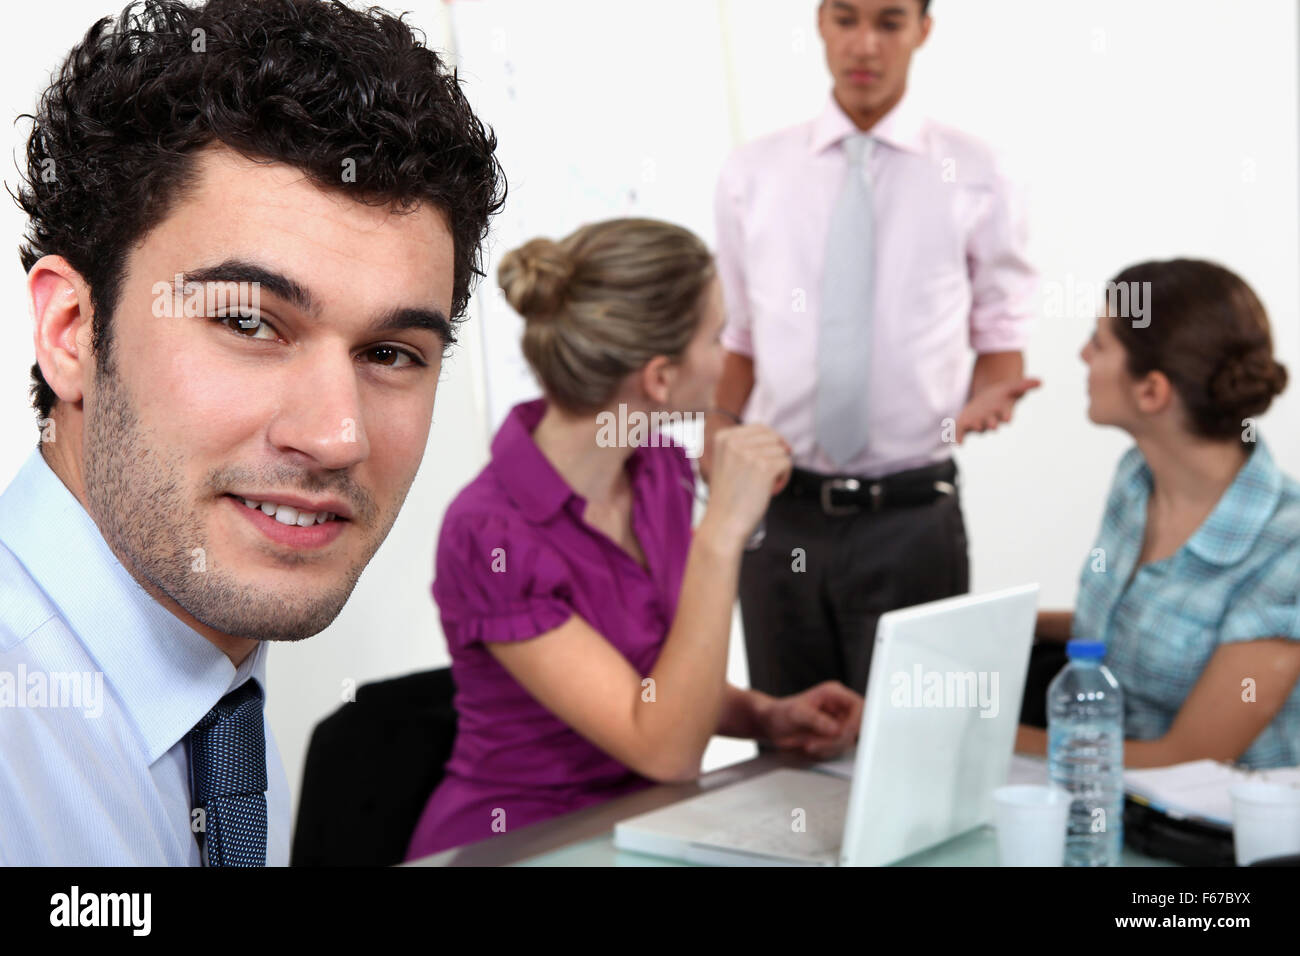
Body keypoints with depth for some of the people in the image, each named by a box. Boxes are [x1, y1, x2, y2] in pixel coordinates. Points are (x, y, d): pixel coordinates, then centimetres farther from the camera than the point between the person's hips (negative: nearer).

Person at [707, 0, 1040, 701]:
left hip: (912, 518, -2)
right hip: (779, 514, 2)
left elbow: (1000, 338, 7)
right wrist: (712, 483, -2)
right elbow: (735, 342, 9)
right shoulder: (750, 175, 6)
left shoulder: (973, 177, 2)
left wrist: (987, 397, -15)